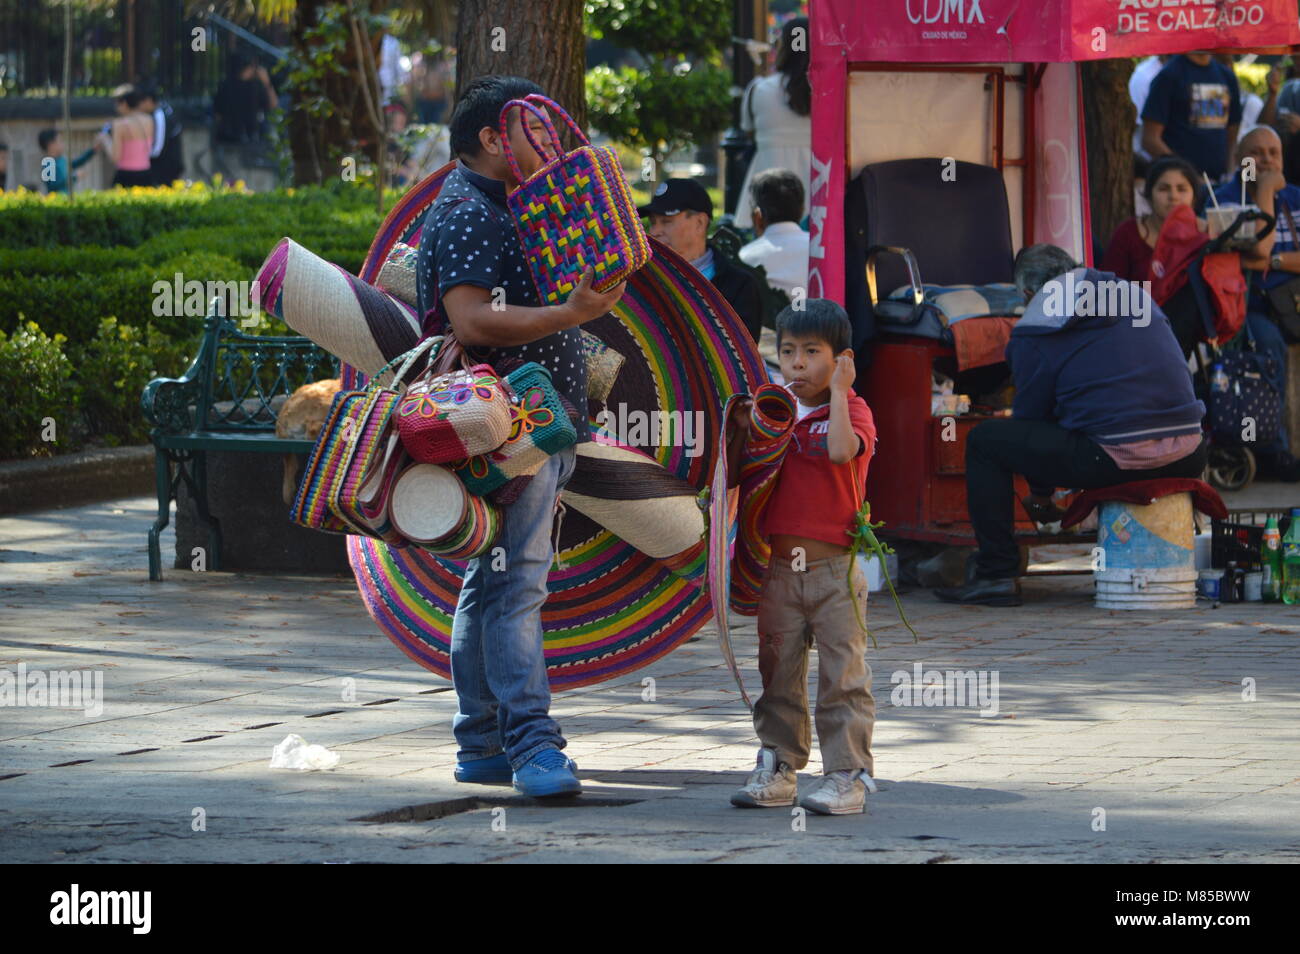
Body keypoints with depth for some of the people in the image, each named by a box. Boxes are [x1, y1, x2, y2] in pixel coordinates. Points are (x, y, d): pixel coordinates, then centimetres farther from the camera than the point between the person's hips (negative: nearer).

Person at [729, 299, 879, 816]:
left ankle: (847, 773, 0)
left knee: (842, 674, -3)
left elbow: (841, 451, -24)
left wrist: (837, 391, -17)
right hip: (778, 563, 5)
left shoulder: (852, 410, -2)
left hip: (835, 565, -5)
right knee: (778, 672, 9)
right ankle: (776, 768, 16)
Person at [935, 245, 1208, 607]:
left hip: (1115, 460, -6)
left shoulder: (1034, 334, 5)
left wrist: (1040, 495, 27)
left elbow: (1031, 416, 12)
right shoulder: (1139, 296, 21)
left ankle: (996, 574, 5)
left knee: (984, 441, 8)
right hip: (1185, 458, 6)